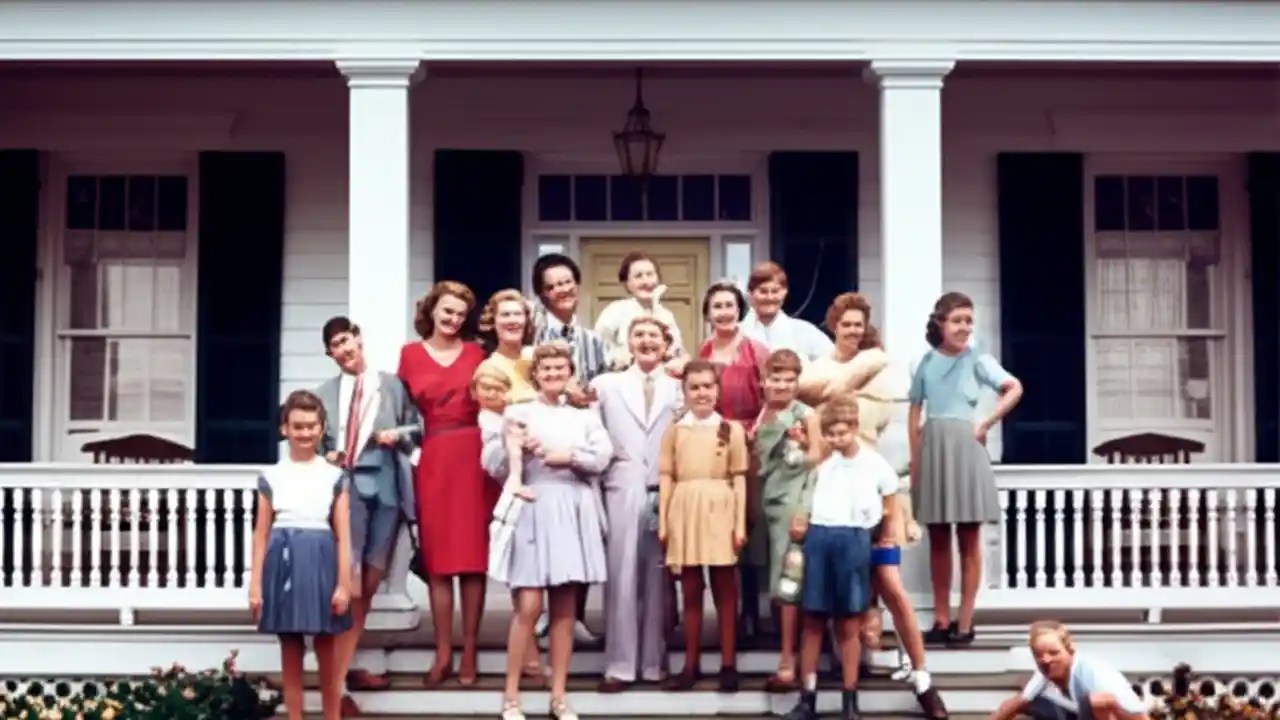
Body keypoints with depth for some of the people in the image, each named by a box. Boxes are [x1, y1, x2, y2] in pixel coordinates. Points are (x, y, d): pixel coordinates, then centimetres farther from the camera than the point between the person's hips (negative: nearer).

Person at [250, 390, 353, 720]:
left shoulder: (334, 477, 3)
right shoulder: (271, 477, 5)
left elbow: (343, 535, 1)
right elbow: (261, 534, 5)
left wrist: (343, 583, -5)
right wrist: (256, 585, 1)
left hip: (321, 562, -1)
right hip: (284, 563, 1)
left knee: (328, 657, 5)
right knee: (290, 657, 7)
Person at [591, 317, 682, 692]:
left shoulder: (680, 388, 10)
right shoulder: (606, 384, 11)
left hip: (665, 493, 1)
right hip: (623, 492, 0)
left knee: (658, 578, 4)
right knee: (622, 577, -2)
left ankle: (654, 662, 10)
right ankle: (620, 665, 1)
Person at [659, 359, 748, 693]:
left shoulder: (731, 430, 4)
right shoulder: (674, 431, 7)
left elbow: (739, 479, 2)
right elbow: (666, 478, 7)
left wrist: (740, 523, -3)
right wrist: (662, 522, 1)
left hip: (720, 511, -1)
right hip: (685, 512, 1)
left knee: (724, 590, 3)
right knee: (691, 591, 8)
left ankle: (728, 665, 9)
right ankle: (691, 665, 13)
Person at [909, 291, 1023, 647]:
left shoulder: (977, 360, -1)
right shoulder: (926, 362, 7)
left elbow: (1015, 388, -10)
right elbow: (915, 411, 9)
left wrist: (986, 425, -11)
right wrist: (915, 461, 4)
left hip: (965, 446, -3)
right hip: (933, 448, 3)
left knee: (969, 539, 1)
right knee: (937, 539, 6)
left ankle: (965, 622, 3)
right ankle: (941, 620, 11)